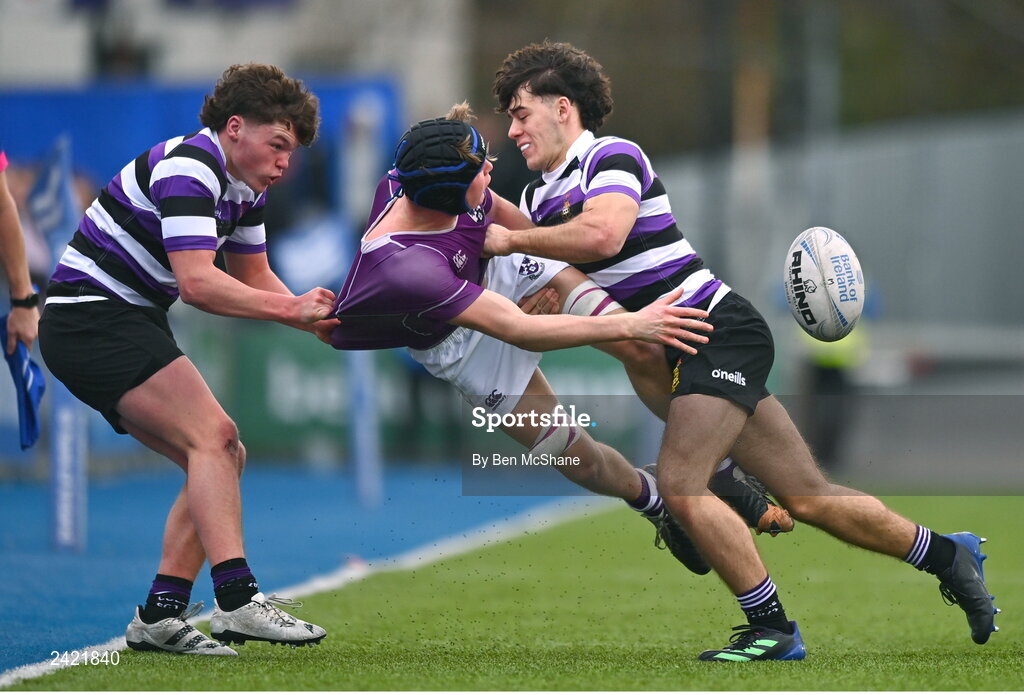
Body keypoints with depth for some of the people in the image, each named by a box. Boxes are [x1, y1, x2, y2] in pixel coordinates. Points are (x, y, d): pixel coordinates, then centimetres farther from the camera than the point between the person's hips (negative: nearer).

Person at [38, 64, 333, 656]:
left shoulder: (243, 186, 12)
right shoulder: (188, 168, -19)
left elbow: (255, 277, 22)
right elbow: (198, 282, -29)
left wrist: (316, 320, 4)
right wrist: (291, 307, -26)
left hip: (132, 326, 11)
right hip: (90, 316, -11)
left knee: (223, 457, 6)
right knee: (213, 435, -22)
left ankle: (160, 617, 3)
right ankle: (238, 600, -32)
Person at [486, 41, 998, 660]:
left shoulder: (613, 157, -11)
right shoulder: (540, 196, 16)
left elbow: (602, 235, -29)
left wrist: (512, 239, -19)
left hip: (720, 329, -8)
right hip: (685, 353, 9)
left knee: (680, 484, -20)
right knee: (809, 497, 7)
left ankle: (771, 626, -11)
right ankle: (948, 555, 20)